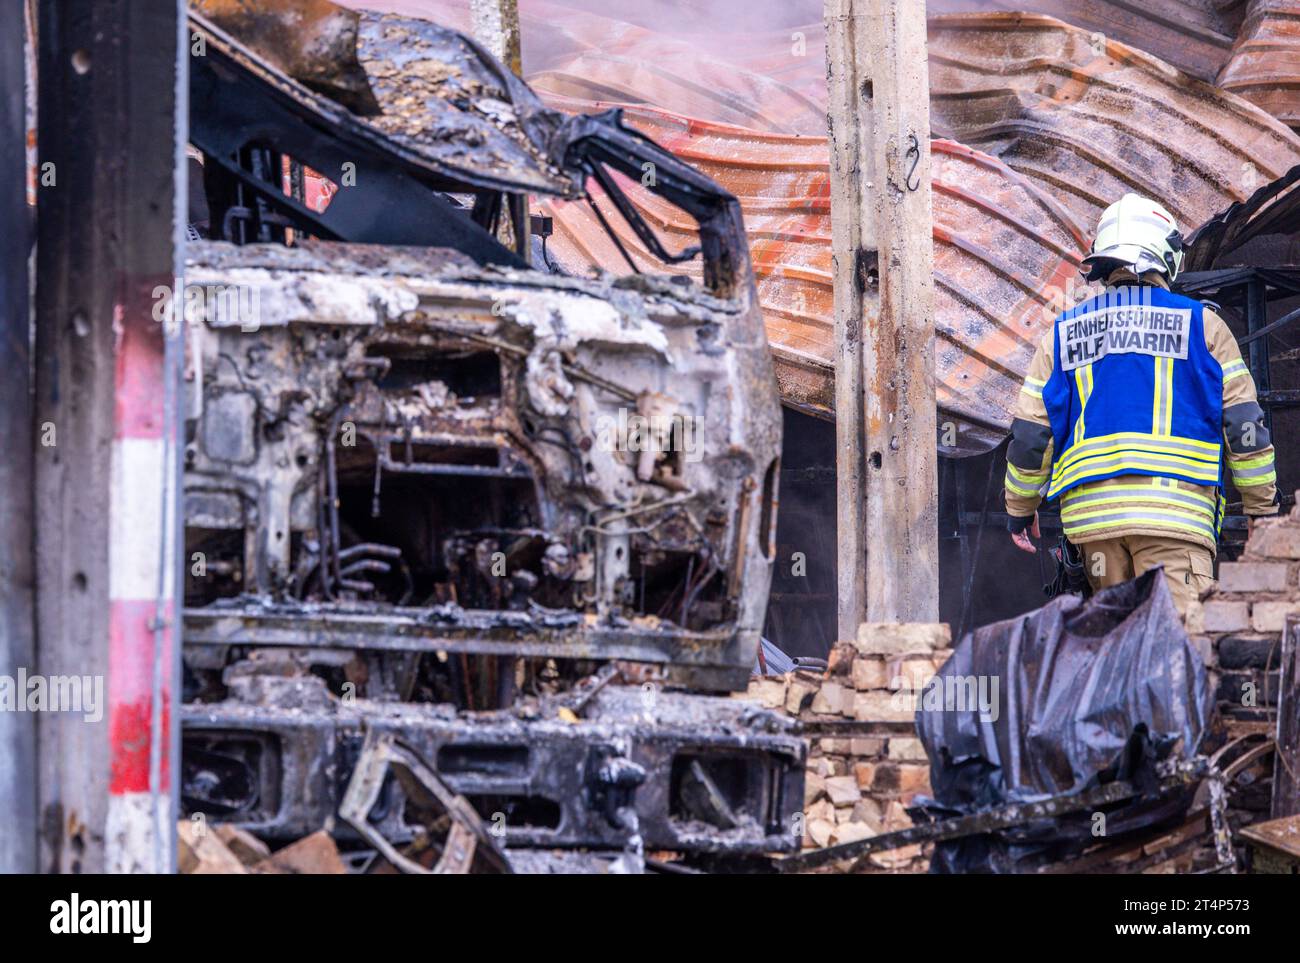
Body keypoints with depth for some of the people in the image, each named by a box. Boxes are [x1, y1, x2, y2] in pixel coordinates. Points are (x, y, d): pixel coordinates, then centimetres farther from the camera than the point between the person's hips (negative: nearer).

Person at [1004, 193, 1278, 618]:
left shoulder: (1063, 333, 16)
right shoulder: (1201, 324, 8)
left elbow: (1031, 432, 14)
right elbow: (1242, 423, 6)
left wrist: (1020, 507, 26)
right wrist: (1263, 509, 14)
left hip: (1091, 511, 3)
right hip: (1173, 510, -3)